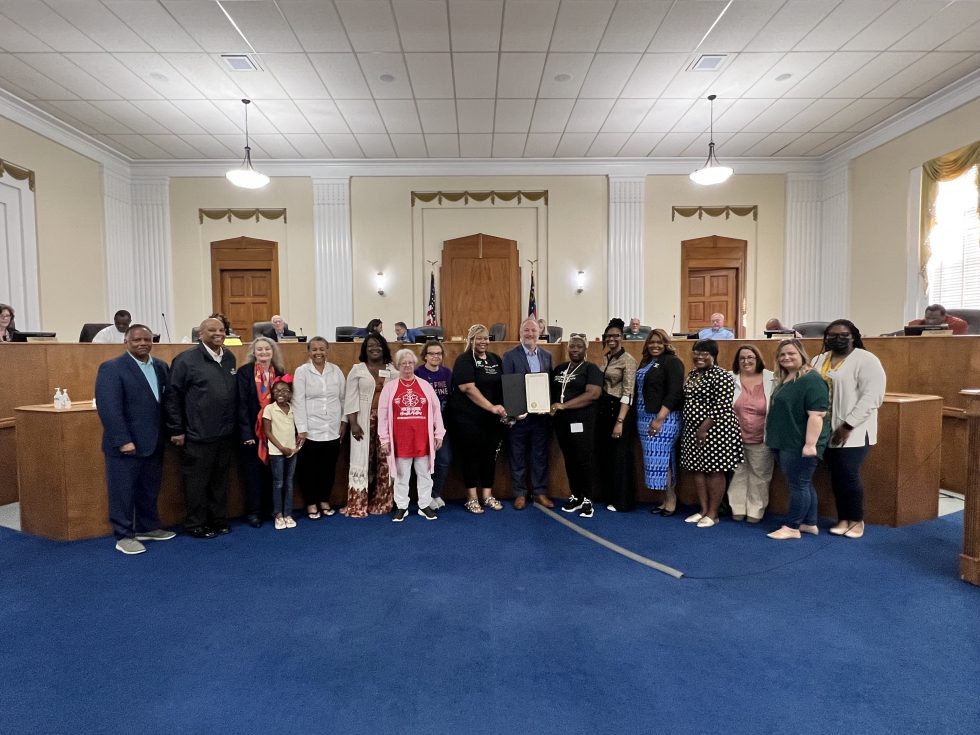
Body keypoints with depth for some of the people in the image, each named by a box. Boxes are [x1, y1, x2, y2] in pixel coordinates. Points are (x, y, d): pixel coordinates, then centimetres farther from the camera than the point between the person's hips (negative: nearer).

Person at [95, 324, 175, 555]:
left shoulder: (161, 367, 9)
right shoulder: (111, 368, -10)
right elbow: (109, 408, -16)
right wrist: (123, 440, -20)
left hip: (153, 442, 6)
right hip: (124, 444, -6)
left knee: (150, 490, 16)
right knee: (123, 491, 5)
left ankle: (148, 527, 31)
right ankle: (124, 536, 17)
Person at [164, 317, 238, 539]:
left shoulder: (230, 358, 10)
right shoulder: (186, 360, -8)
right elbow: (172, 396, -7)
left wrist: (235, 425, 14)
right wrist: (176, 430, -8)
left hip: (226, 434, 6)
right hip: (198, 435, -5)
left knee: (220, 480, 15)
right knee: (198, 481, 5)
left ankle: (219, 520, 27)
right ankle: (196, 525, 19)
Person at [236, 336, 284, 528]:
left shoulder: (279, 372, 6)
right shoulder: (244, 372, -6)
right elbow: (241, 404, -9)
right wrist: (246, 432, -14)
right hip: (252, 430, -3)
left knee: (271, 471, 9)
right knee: (253, 472, 5)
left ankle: (270, 509, 21)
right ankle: (253, 512, 16)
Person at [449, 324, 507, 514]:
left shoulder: (495, 359, 11)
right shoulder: (464, 360, -8)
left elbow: (504, 384, 18)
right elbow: (468, 388, -18)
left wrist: (503, 407, 3)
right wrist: (491, 407, -20)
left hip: (492, 418, 6)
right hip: (469, 417, -6)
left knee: (490, 455, 10)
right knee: (471, 455, 2)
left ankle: (487, 495, 23)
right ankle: (472, 498, 14)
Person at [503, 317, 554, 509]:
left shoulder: (547, 355, 9)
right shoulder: (510, 356, -4)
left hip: (541, 414, 3)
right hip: (519, 414, -3)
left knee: (540, 455, 11)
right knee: (518, 456, 7)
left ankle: (540, 492, 23)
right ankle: (520, 494, 19)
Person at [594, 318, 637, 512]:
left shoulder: (628, 360, -12)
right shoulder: (606, 357, 11)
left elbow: (628, 394, -17)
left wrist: (620, 421, -22)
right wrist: (599, 410, 10)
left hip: (618, 410, -7)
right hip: (602, 409, 7)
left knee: (619, 456, 2)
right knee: (603, 454, 13)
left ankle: (621, 500, 14)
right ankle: (606, 495, 27)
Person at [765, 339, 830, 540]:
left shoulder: (811, 380, -16)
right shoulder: (784, 379, 14)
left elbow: (816, 414, -22)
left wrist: (810, 444, -25)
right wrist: (775, 438, 24)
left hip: (800, 444, -10)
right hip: (786, 442, 10)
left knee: (798, 484, -1)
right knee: (803, 484, 16)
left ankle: (792, 527, 8)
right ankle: (810, 524, 26)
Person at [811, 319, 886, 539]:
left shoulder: (866, 360, -7)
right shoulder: (818, 361, 12)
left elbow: (872, 397, -15)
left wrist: (847, 426, -18)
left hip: (854, 432, -5)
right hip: (827, 431, 5)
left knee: (849, 475, -6)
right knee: (836, 476, 9)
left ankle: (857, 520, 13)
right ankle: (843, 519, 21)